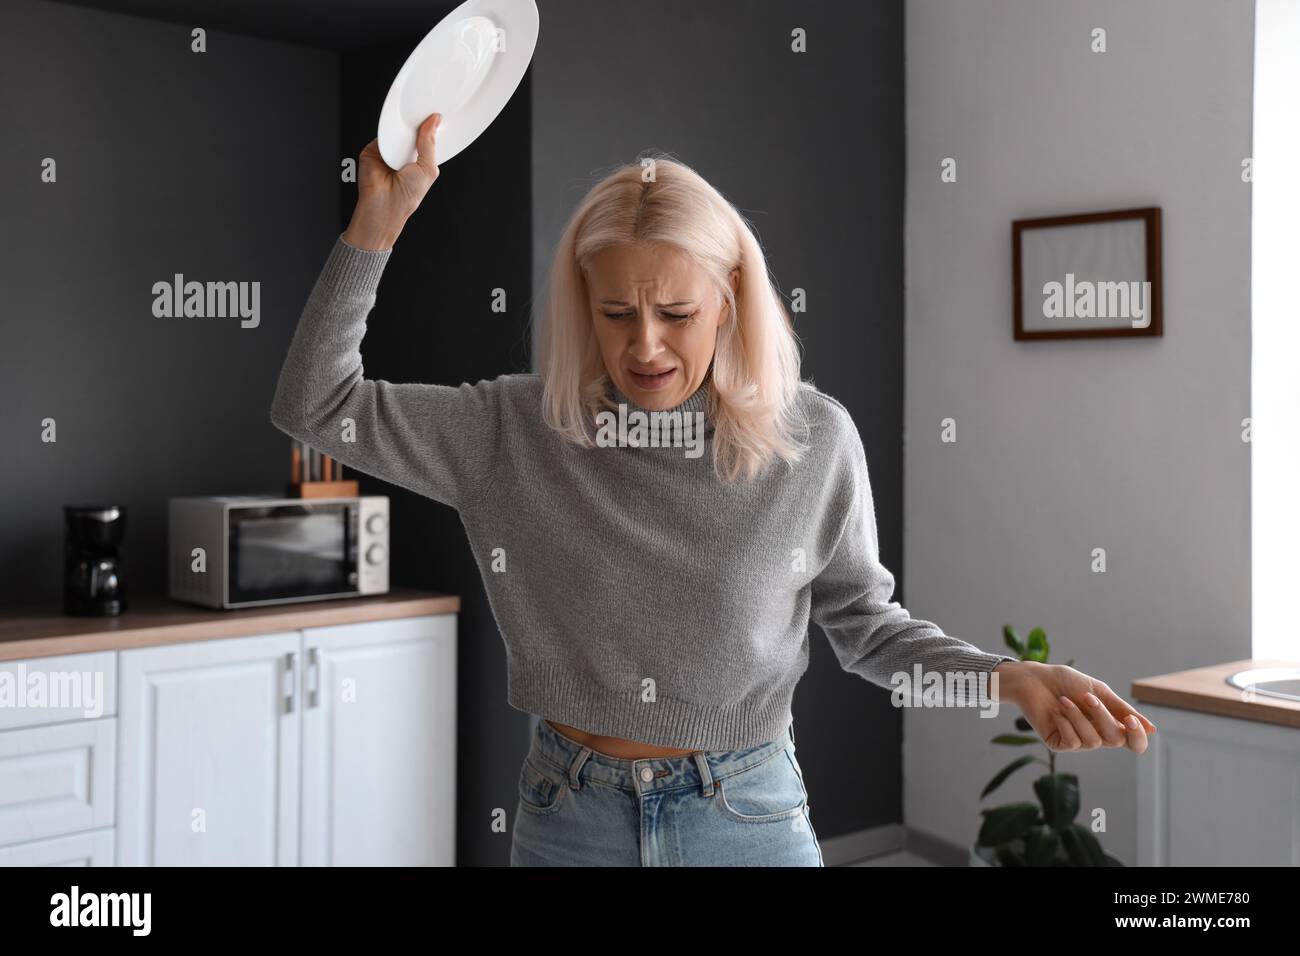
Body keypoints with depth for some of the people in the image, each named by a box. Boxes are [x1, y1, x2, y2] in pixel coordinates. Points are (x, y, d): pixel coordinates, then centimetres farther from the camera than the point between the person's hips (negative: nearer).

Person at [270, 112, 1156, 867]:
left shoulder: (814, 438, -9)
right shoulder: (516, 429, -7)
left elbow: (862, 621, 2)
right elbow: (316, 406, -7)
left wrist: (1011, 677, -13)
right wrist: (380, 219, -15)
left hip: (750, 819, 0)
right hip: (569, 814, 1)